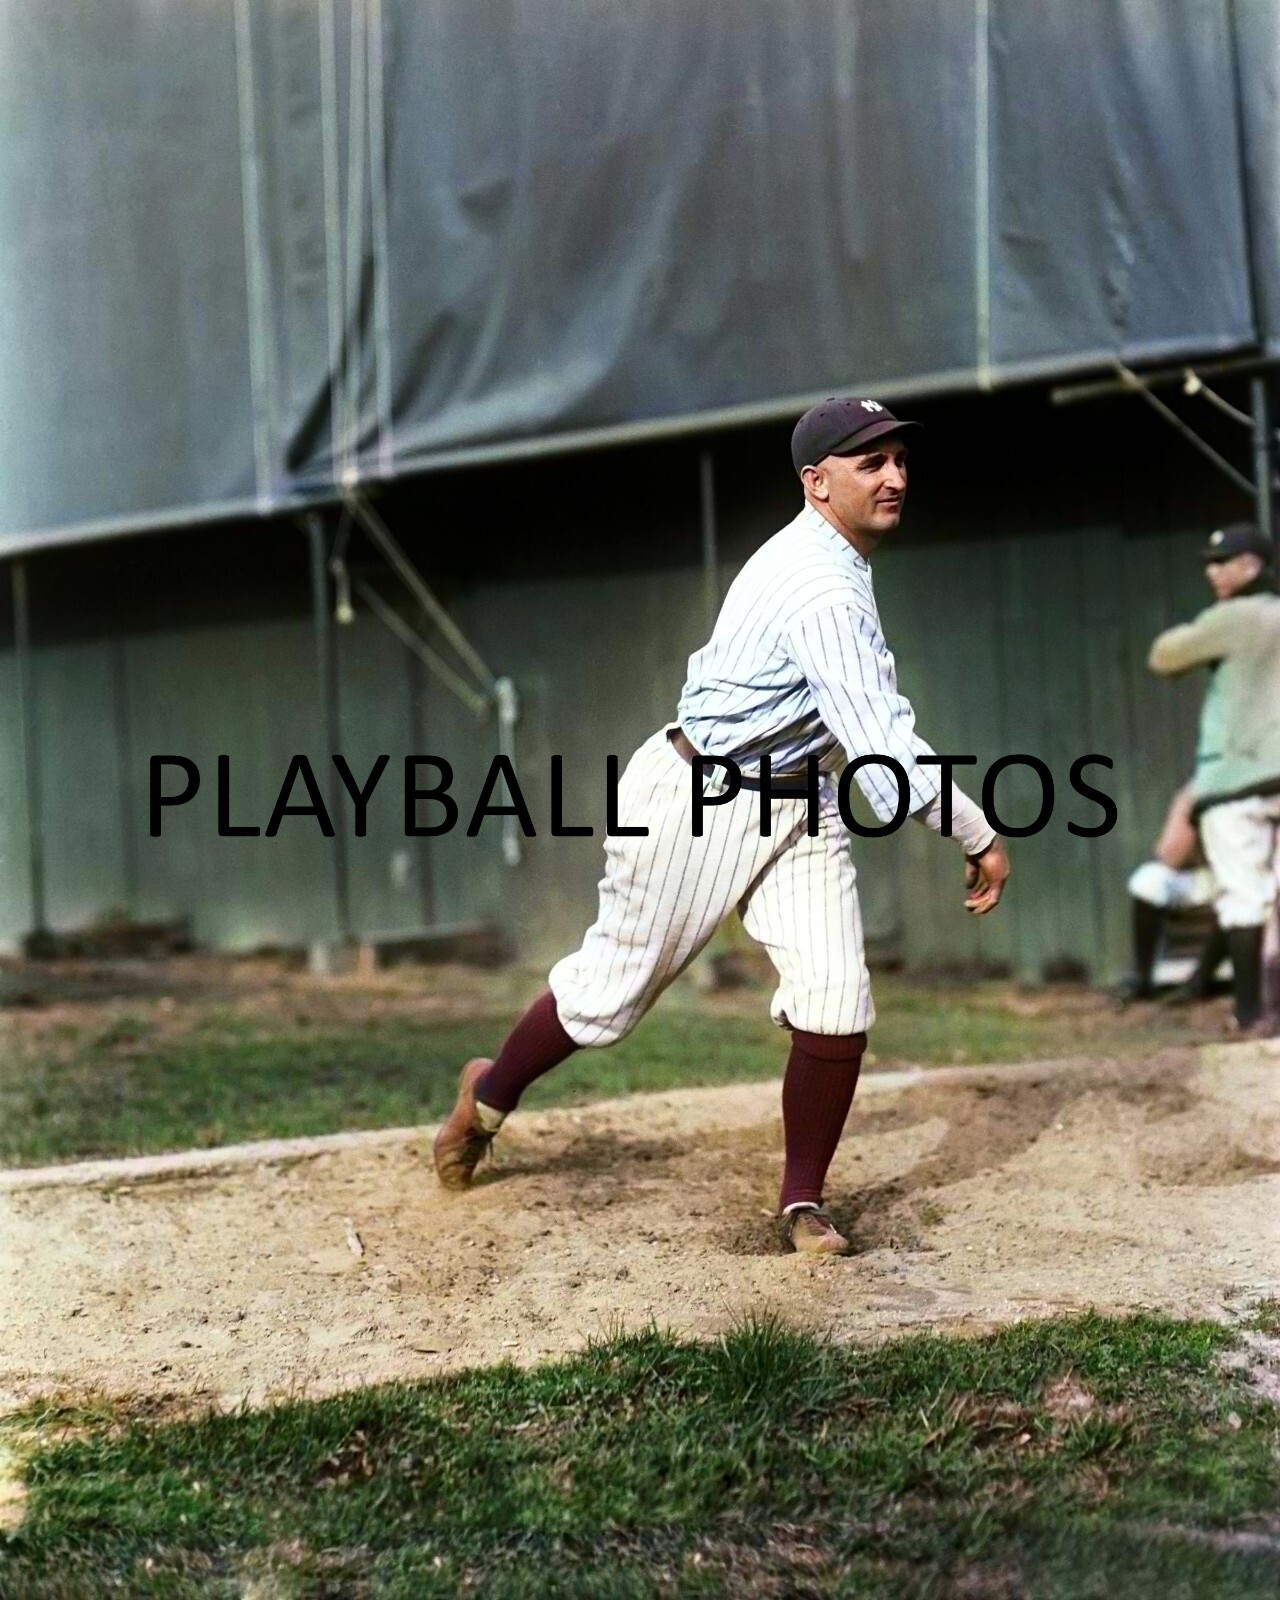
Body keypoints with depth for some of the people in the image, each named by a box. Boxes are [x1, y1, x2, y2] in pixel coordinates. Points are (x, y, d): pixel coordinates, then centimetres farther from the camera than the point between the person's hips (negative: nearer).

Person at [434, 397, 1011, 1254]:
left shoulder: (822, 559, 4)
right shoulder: (823, 590, -26)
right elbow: (883, 744, -32)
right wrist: (978, 836, -28)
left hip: (799, 804, 8)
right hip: (696, 798, -8)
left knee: (837, 1003, -7)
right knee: (614, 988, 8)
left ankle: (804, 1202, 6)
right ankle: (491, 1094, 35)